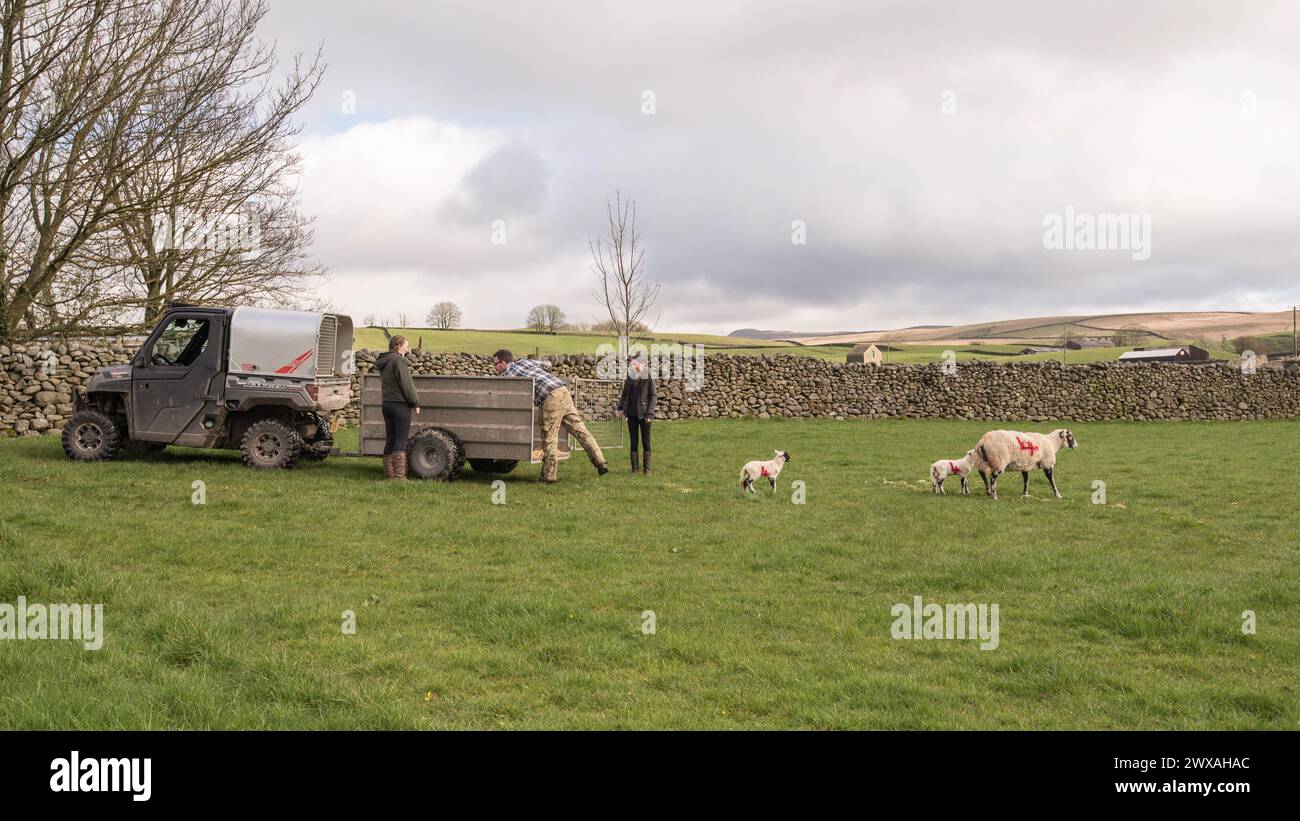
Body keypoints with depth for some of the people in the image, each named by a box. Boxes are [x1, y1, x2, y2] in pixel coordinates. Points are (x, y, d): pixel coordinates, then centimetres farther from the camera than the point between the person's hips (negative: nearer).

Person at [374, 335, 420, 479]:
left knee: (390, 440, 10)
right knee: (401, 441, -6)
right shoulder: (398, 361, -13)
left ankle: (388, 474, 11)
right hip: (400, 404, -9)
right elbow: (406, 384, -13)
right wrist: (415, 403, -5)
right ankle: (399, 475, -9)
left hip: (386, 404, 9)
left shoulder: (383, 362, 15)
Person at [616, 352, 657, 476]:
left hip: (644, 414, -4)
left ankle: (646, 468, 11)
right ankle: (635, 468, 12)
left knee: (646, 442, 3)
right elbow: (624, 394, 17)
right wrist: (621, 407, 6)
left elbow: (652, 396, -6)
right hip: (632, 413, 4)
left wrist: (650, 413, -12)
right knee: (633, 442, 6)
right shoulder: (630, 377, 7)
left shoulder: (648, 377, -6)